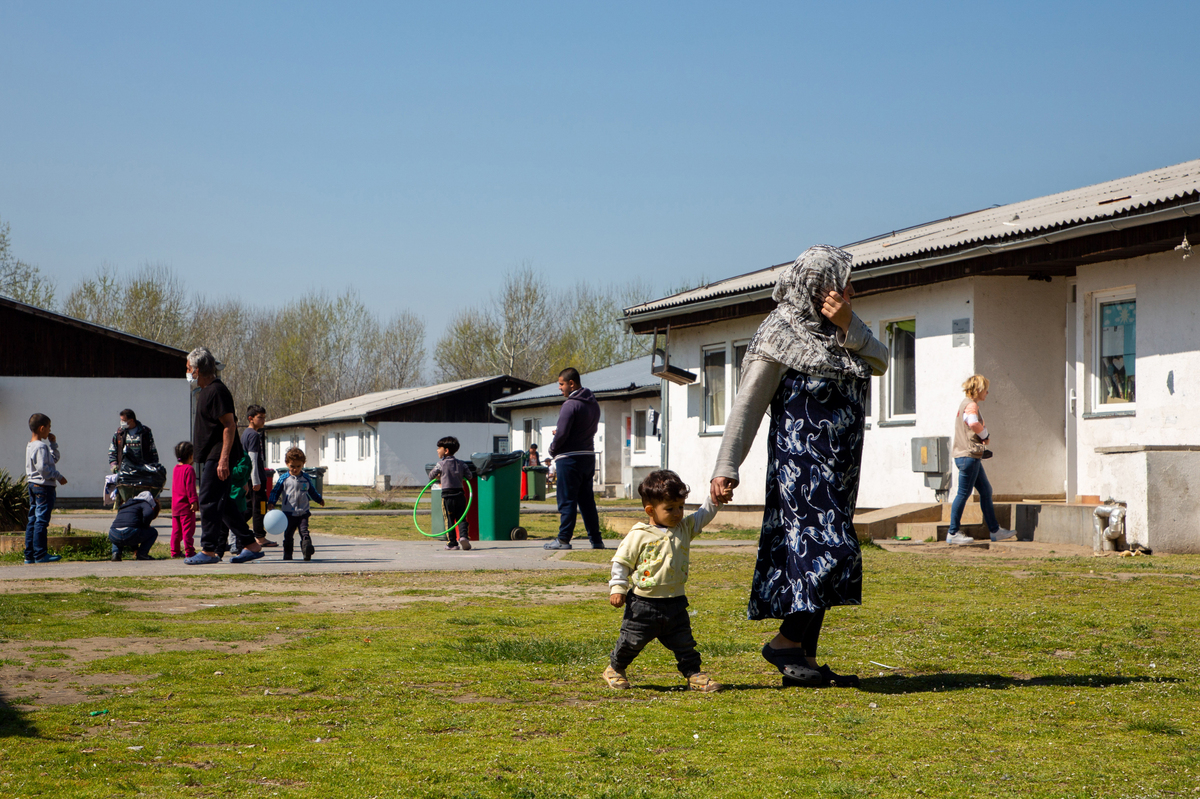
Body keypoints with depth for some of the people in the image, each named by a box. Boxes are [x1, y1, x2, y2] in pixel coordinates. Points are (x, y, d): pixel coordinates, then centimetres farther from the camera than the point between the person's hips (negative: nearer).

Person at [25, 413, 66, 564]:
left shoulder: (30, 445, 16)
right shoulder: (41, 446, -15)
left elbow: (54, 459, 22)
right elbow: (42, 468, -23)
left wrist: (53, 443, 15)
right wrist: (58, 477, -13)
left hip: (33, 485, 10)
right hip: (44, 486, -10)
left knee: (32, 520, 10)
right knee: (41, 520, -7)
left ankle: (29, 554, 13)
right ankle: (40, 554, -6)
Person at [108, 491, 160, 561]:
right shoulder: (145, 504, 15)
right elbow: (148, 514, -12)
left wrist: (135, 547, 54)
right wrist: (145, 527, 11)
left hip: (113, 537, 6)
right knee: (153, 532, 20)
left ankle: (116, 553, 14)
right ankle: (142, 554, 5)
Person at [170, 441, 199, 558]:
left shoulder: (176, 469, 13)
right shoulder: (189, 469, -12)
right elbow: (190, 487, -19)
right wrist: (194, 501, -21)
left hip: (175, 505, 8)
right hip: (186, 506, -8)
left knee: (176, 529, 12)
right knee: (188, 528, -6)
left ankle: (175, 551, 15)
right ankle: (189, 551, -8)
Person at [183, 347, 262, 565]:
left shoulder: (216, 391, -14)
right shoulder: (206, 391, 17)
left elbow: (230, 425, -19)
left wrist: (224, 459, -24)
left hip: (217, 457, -10)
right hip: (209, 457, 10)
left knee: (209, 502, -9)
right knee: (223, 504, 11)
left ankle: (209, 551, -5)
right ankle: (251, 546, 14)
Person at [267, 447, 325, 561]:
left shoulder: (306, 479, 6)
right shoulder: (284, 479, 0)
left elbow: (312, 491, 22)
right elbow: (275, 491, 3)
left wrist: (319, 499, 27)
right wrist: (271, 503, -8)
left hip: (303, 513, 0)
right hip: (289, 513, 0)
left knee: (304, 532, -13)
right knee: (288, 535, 8)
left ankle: (307, 552, -23)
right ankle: (287, 554, 19)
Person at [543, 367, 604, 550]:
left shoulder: (570, 405, -16)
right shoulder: (593, 404, 12)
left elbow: (562, 433, -20)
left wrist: (552, 450, -1)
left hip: (570, 458, -8)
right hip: (589, 456, 8)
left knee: (566, 500, -3)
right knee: (587, 499, 12)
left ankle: (563, 539, -1)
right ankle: (596, 539, 11)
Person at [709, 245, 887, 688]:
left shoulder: (835, 330, 14)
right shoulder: (781, 335, -9)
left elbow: (880, 362, 5)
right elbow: (747, 405, -11)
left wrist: (848, 326, -10)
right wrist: (726, 468, -17)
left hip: (837, 467, 8)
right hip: (802, 463, -8)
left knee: (818, 554, 8)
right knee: (828, 549, -17)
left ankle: (805, 661, 12)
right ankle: (786, 642, -5)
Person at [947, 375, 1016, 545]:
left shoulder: (965, 404, 20)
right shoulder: (971, 405, -13)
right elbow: (973, 423, -33)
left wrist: (982, 448, 7)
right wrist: (986, 435, -13)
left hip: (971, 456, 11)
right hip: (968, 455, -11)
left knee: (986, 491, 14)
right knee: (964, 493, -6)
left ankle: (995, 530, 20)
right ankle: (953, 533, -2)